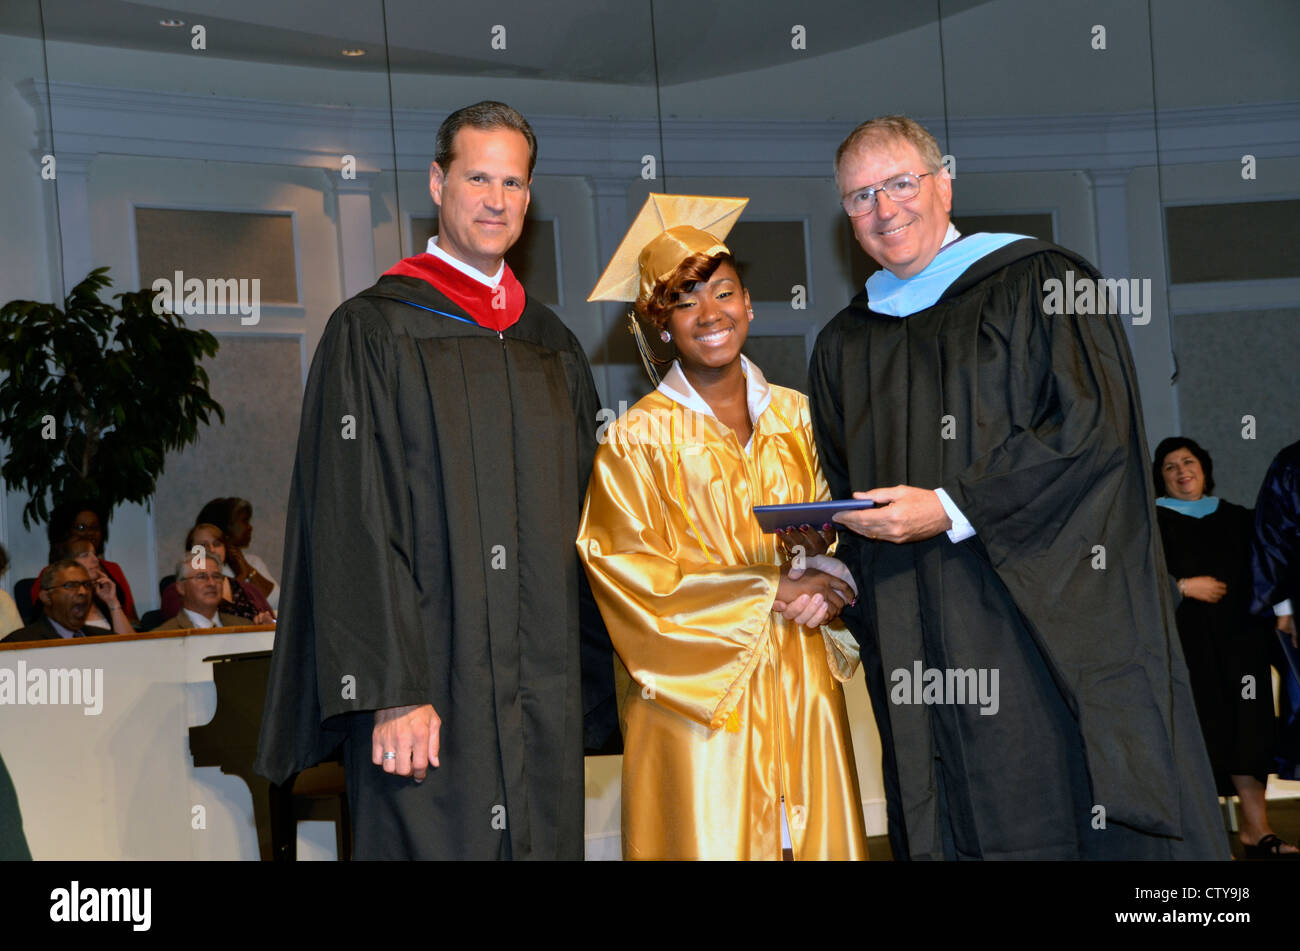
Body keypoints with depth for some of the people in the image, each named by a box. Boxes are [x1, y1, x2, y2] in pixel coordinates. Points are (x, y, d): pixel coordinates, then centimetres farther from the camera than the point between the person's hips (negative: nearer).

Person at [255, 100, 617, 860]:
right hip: (428, 691, -5)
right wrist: (393, 694, -17)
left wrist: (597, 684, 11)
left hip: (545, 700, 5)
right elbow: (353, 527, -10)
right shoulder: (375, 333, -3)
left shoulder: (554, 348, 14)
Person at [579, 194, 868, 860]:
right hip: (700, 685, -4)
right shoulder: (636, 440, -4)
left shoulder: (797, 416, 9)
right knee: (714, 840, -2)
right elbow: (625, 569, -9)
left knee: (817, 837, 5)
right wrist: (771, 589, -12)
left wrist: (826, 581, -10)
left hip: (801, 685, 4)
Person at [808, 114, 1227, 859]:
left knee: (1096, 821, -5)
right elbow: (845, 504, 20)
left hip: (1056, 623, -4)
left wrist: (952, 510, -15)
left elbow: (1094, 427, -10)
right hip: (925, 651, 4)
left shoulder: (1039, 284, 1)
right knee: (963, 827, 3)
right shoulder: (846, 346, 17)